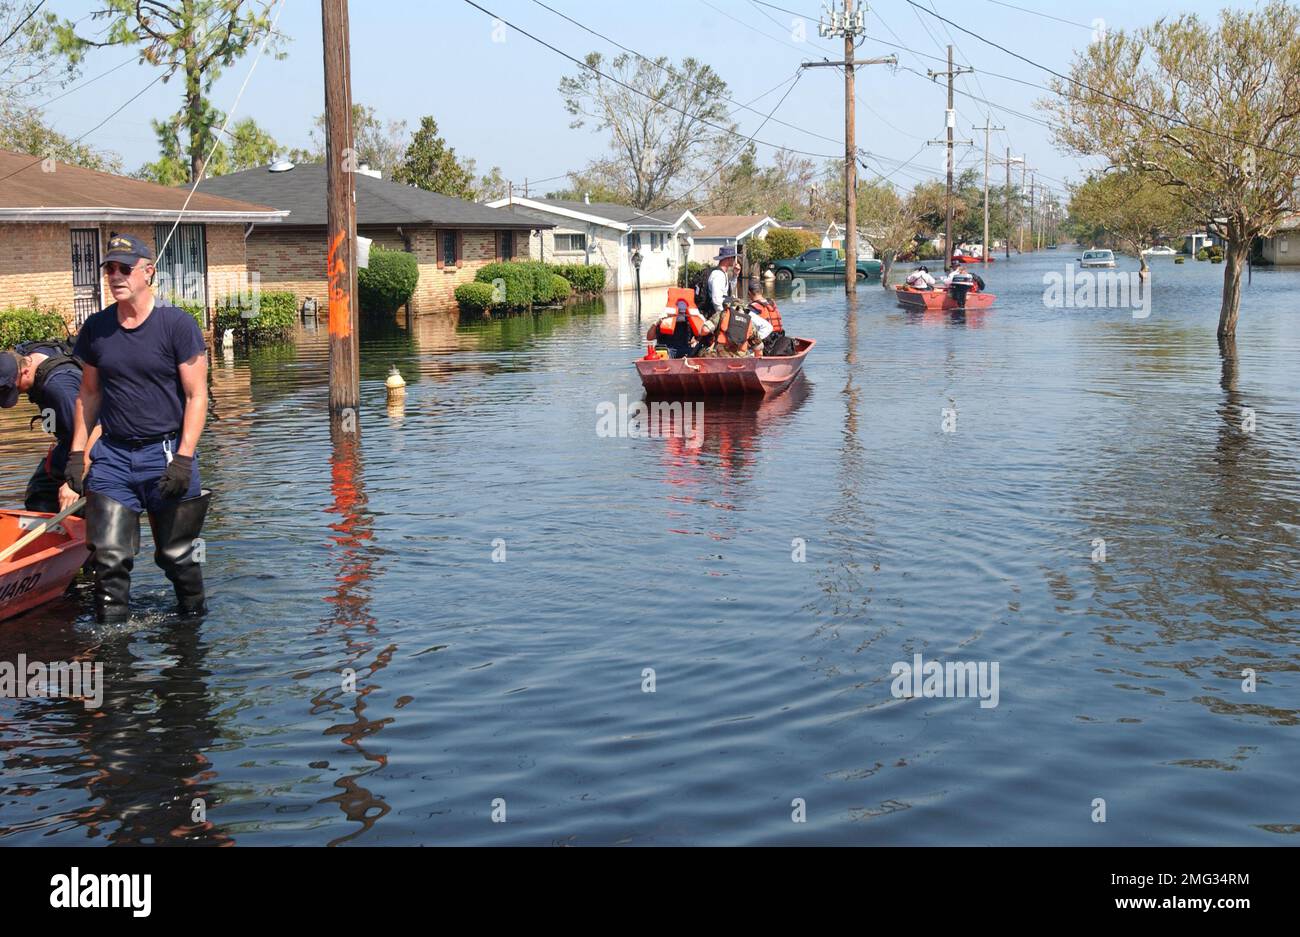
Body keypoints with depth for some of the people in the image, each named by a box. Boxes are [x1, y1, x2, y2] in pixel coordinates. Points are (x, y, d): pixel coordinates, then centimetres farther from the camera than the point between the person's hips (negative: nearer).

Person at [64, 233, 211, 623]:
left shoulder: (177, 324, -6)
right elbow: (89, 394, 16)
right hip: (112, 455, 3)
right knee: (109, 557, -3)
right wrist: (77, 452, 9)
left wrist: (183, 458, -15)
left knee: (176, 556, 7)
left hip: (165, 453, -3)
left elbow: (196, 396, -8)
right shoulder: (95, 328, 7)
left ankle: (195, 620, 27)